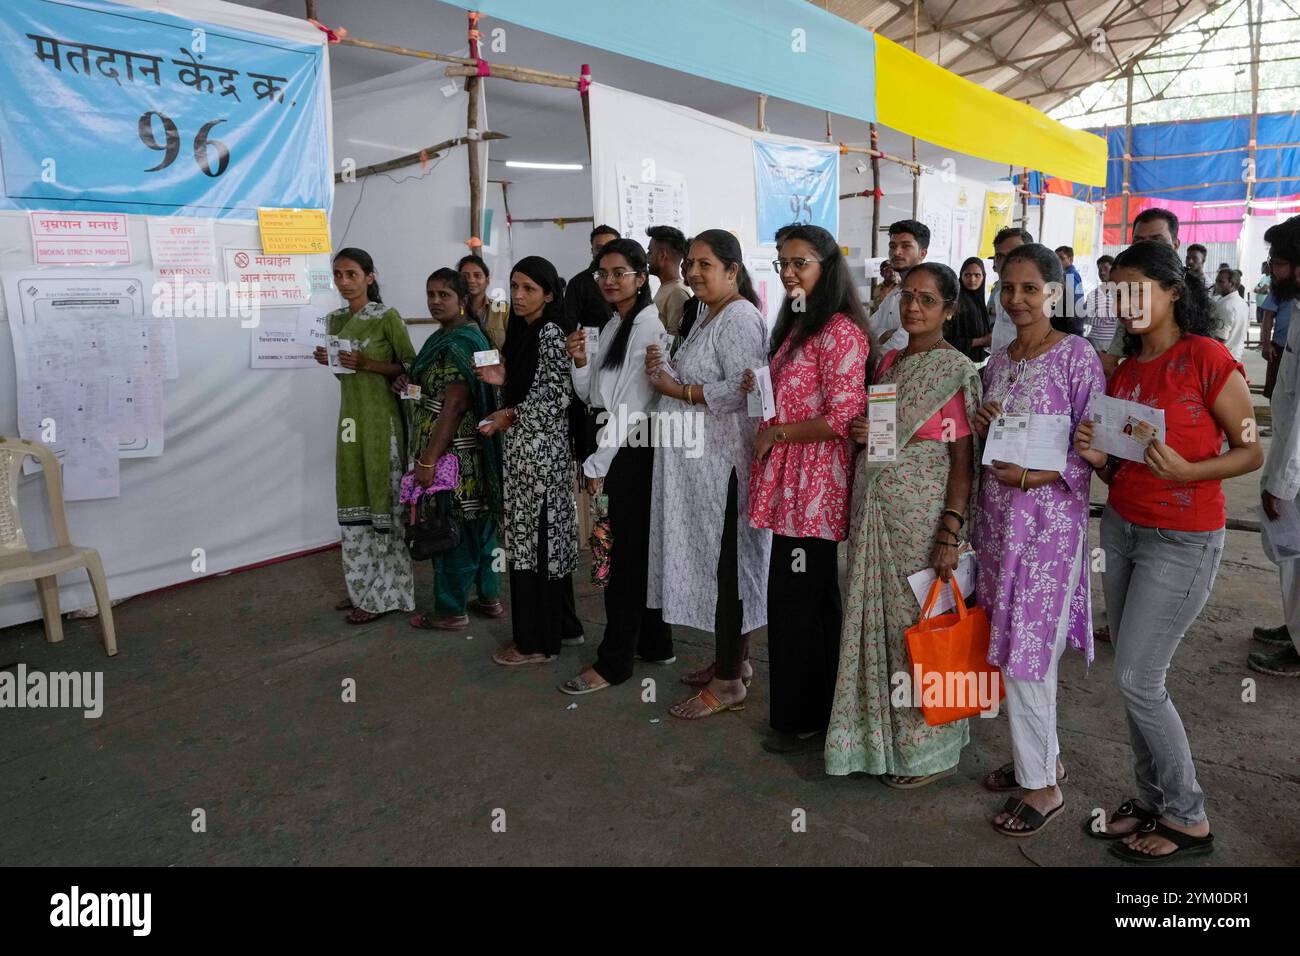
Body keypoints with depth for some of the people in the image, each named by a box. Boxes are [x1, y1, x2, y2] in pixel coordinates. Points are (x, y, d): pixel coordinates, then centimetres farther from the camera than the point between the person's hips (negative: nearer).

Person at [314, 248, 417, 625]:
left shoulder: (387, 317, -8)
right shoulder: (335, 319, 12)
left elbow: (410, 367, -7)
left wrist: (368, 364, -19)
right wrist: (328, 361, -1)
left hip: (381, 417, -7)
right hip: (350, 414, 7)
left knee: (382, 500, -2)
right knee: (354, 502, 10)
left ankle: (385, 594, 7)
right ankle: (363, 587, 21)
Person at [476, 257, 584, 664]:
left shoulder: (551, 333, -14)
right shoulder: (522, 331, 14)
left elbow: (557, 396, -19)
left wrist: (511, 416, -10)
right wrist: (501, 379, 2)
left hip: (540, 449, -9)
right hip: (525, 448, 9)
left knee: (535, 537, -3)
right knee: (545, 537, 15)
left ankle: (536, 641, 8)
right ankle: (562, 625, 27)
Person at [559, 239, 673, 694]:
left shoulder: (648, 324, -14)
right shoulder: (611, 325, 13)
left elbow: (632, 404, -17)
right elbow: (592, 395, 15)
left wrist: (598, 464, -13)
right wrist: (580, 361, -5)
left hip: (635, 453, -9)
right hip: (614, 452, 9)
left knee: (624, 555, -2)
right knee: (639, 552, 15)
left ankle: (614, 661, 8)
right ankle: (654, 643, 27)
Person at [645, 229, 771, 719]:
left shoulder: (740, 318, -14)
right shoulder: (707, 316, 17)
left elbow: (742, 389, -24)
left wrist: (678, 390, -16)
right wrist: (665, 370, 4)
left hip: (724, 463, -10)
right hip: (698, 462, 10)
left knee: (725, 564, -2)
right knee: (712, 561, 16)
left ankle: (728, 681, 10)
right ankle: (733, 658, 30)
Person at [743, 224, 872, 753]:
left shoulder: (840, 330, -14)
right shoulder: (797, 325, 17)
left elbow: (843, 417, -20)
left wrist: (775, 434, -12)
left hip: (815, 485, -9)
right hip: (789, 482, 9)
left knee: (797, 601, 1)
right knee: (808, 601, 17)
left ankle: (806, 722, 18)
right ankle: (800, 713, 31)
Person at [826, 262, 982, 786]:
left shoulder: (956, 371, -9)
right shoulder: (890, 361, 11)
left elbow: (963, 460, -12)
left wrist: (950, 535, -18)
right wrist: (862, 432, -1)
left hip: (922, 510, -6)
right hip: (875, 508, 7)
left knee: (917, 620, 2)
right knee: (877, 617, 12)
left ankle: (928, 748, 20)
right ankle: (881, 732, 28)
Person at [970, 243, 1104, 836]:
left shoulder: (1076, 355, -9)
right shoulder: (997, 361, 10)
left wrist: (1036, 476, -22)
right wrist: (982, 425, -2)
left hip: (1050, 517, -6)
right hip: (998, 513, 7)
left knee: (1026, 649, -3)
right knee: (1012, 645, 13)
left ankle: (1041, 784, 15)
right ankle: (1042, 756, 31)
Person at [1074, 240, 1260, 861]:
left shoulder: (1206, 357, -12)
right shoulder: (1124, 371, 8)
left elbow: (1250, 452, -8)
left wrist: (1186, 472, -25)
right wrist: (1097, 456, -9)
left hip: (1183, 541, -7)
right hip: (1120, 528, 7)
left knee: (1138, 679, -5)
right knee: (1132, 674, 11)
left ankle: (1188, 819, 15)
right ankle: (1152, 800, 26)